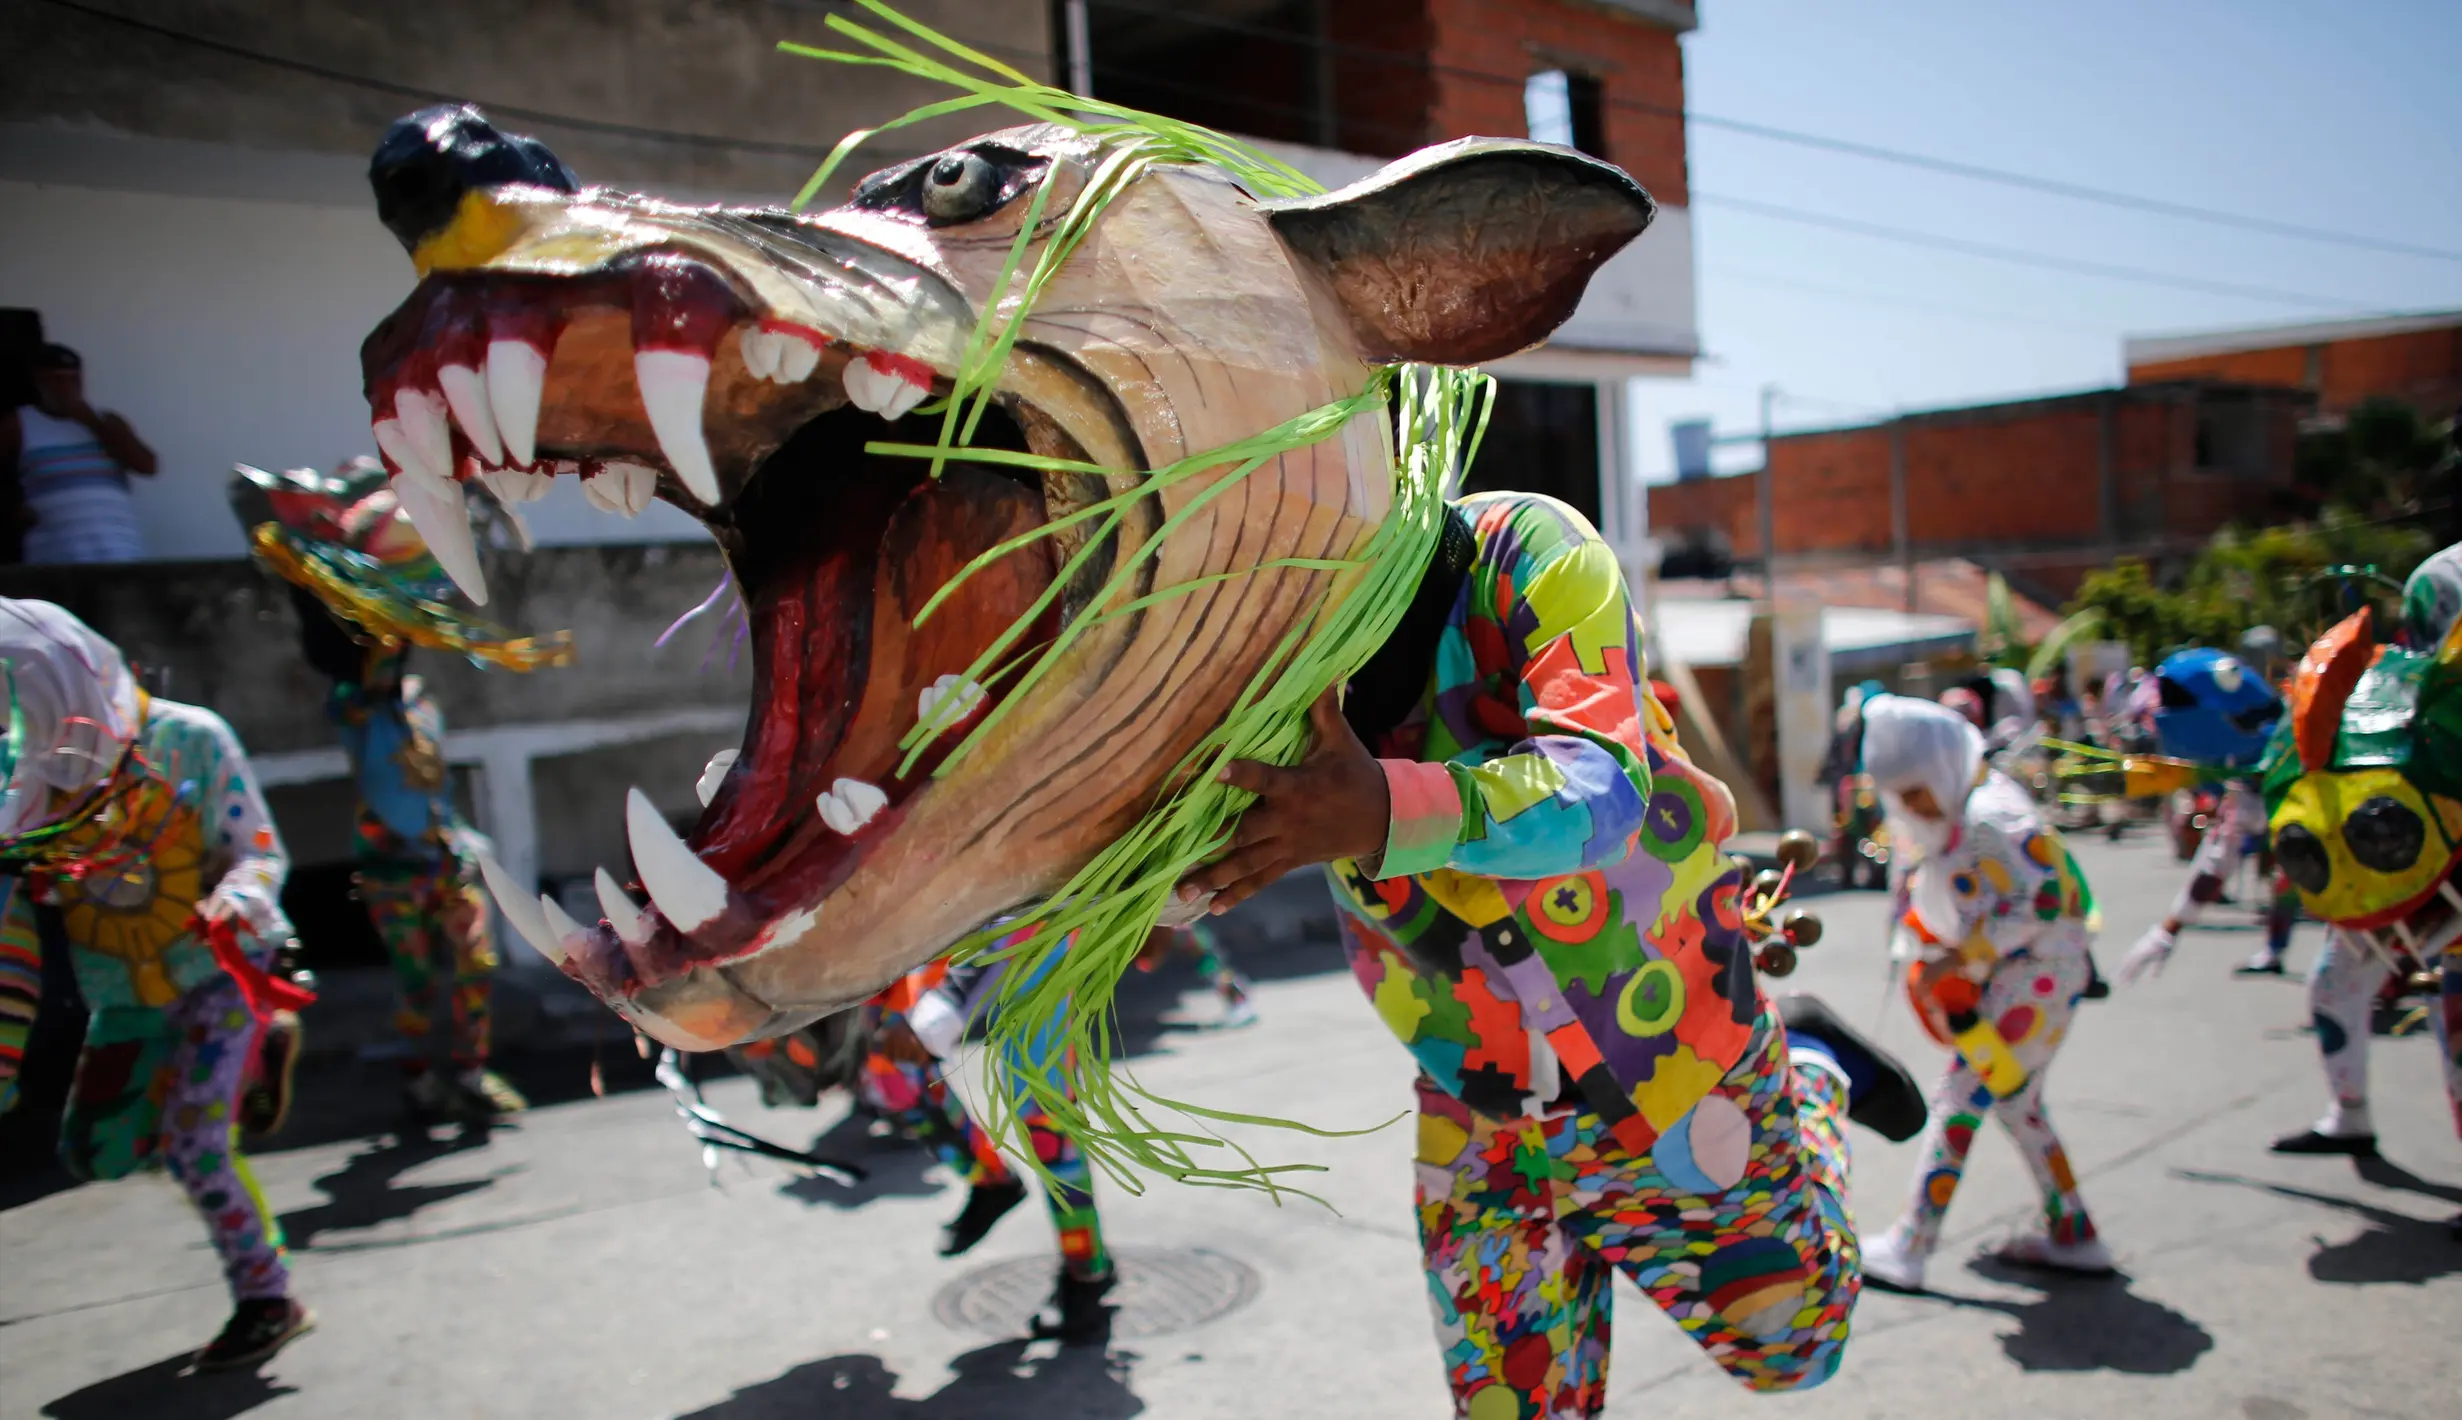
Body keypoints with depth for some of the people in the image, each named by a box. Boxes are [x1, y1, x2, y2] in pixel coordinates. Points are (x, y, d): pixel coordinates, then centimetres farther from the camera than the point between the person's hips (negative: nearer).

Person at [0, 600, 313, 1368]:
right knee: (93, 1152, 6)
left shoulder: (189, 739, -15)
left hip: (215, 975, -5)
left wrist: (232, 908, -35)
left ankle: (267, 1299, 4)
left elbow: (261, 854, -15)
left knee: (193, 1148, -13)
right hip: (126, 996, 6)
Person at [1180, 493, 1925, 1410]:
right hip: (1481, 1110, 3)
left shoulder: (1522, 551, -24)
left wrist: (1384, 812, -56)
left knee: (1789, 1346, 17)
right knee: (1509, 1395, 14)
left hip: (1665, 1050, -3)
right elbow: (1178, 880, -14)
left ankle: (1815, 1076, 40)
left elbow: (1599, 788, -38)